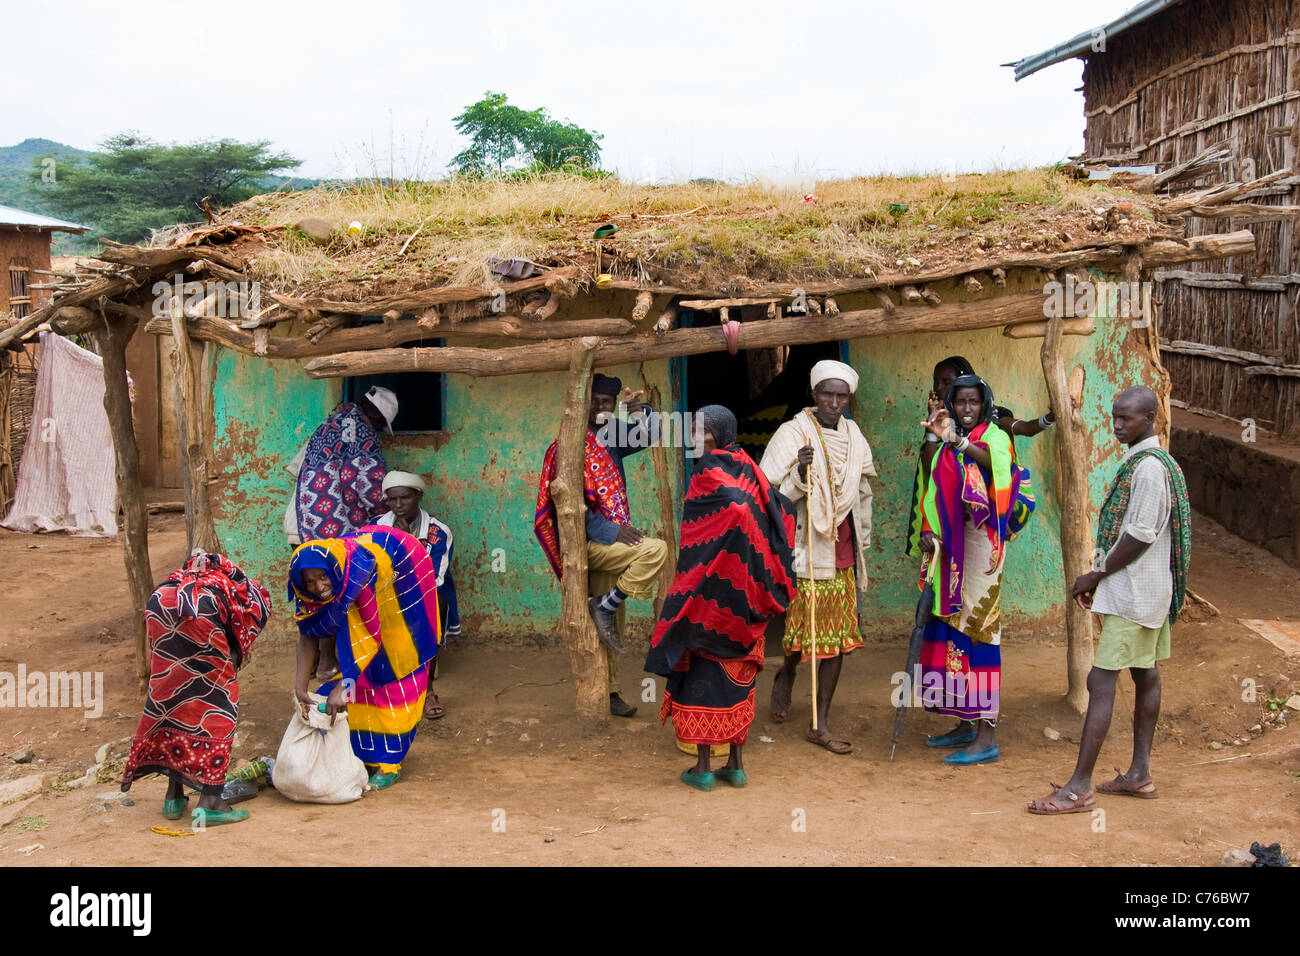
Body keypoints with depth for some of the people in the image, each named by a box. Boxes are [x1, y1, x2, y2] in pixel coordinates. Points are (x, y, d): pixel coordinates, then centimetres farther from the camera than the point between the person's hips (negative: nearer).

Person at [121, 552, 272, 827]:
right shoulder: (256, 599, 26)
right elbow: (238, 651, 12)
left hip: (158, 602, 5)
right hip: (202, 609, -5)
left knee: (169, 696, 17)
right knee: (219, 701, 8)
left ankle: (174, 795, 23)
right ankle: (210, 801, 3)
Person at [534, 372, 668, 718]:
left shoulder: (610, 439, 10)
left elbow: (651, 435, 18)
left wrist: (637, 409, -2)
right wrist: (610, 531, -22)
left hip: (610, 541, 7)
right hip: (589, 542, -7)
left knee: (610, 624, 10)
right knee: (655, 550, -25)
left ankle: (609, 692, 19)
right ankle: (605, 607, -11)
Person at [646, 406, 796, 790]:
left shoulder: (708, 473, -14)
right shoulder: (746, 468, 7)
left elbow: (736, 506, -32)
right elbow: (781, 510, 6)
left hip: (710, 594, -7)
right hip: (743, 596, 7)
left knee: (702, 673, 3)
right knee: (737, 673, 14)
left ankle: (702, 767, 8)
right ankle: (736, 763, 19)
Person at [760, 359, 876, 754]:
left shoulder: (853, 437, 9)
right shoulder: (793, 434, -8)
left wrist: (862, 543, 21)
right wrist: (799, 475, -29)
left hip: (843, 552, 5)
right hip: (805, 549, -5)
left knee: (838, 636, 5)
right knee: (803, 628, -1)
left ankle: (821, 724, 12)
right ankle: (786, 674, 35)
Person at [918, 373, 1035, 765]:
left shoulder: (994, 436, -6)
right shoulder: (945, 449, 15)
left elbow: (997, 461, -30)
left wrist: (958, 441, -47)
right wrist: (928, 530, 0)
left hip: (979, 548, -7)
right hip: (950, 549, 7)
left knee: (977, 630, -9)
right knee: (951, 629, 10)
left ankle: (987, 736, -6)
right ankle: (965, 724, 23)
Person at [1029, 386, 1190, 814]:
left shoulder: (1149, 467, -19)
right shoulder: (1148, 462, 13)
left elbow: (1140, 536, -22)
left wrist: (1096, 574, -12)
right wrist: (1101, 576, 12)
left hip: (1133, 594, -11)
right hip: (1150, 590, 11)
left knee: (1101, 681, -10)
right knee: (1145, 675, 15)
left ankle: (1079, 787, -9)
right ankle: (1139, 773, 24)